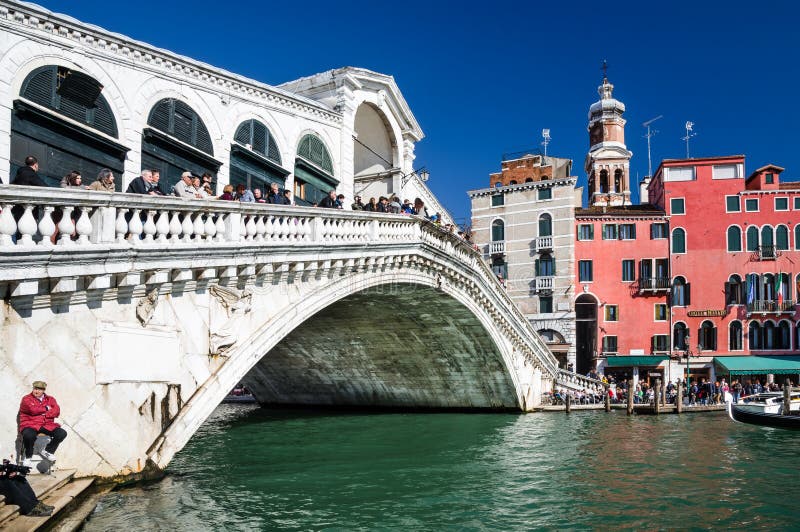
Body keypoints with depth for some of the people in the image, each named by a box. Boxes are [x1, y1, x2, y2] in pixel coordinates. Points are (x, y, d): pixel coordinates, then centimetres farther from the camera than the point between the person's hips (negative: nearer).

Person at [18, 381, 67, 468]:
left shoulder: (50, 399, 15)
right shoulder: (26, 399, 5)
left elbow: (56, 411, 0)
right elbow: (33, 410, -14)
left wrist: (44, 415, -13)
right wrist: (46, 408, 0)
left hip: (47, 425, 4)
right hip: (30, 425, -4)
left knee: (62, 433, -18)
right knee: (28, 435, -38)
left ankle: (48, 451, 6)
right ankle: (28, 457, -7)